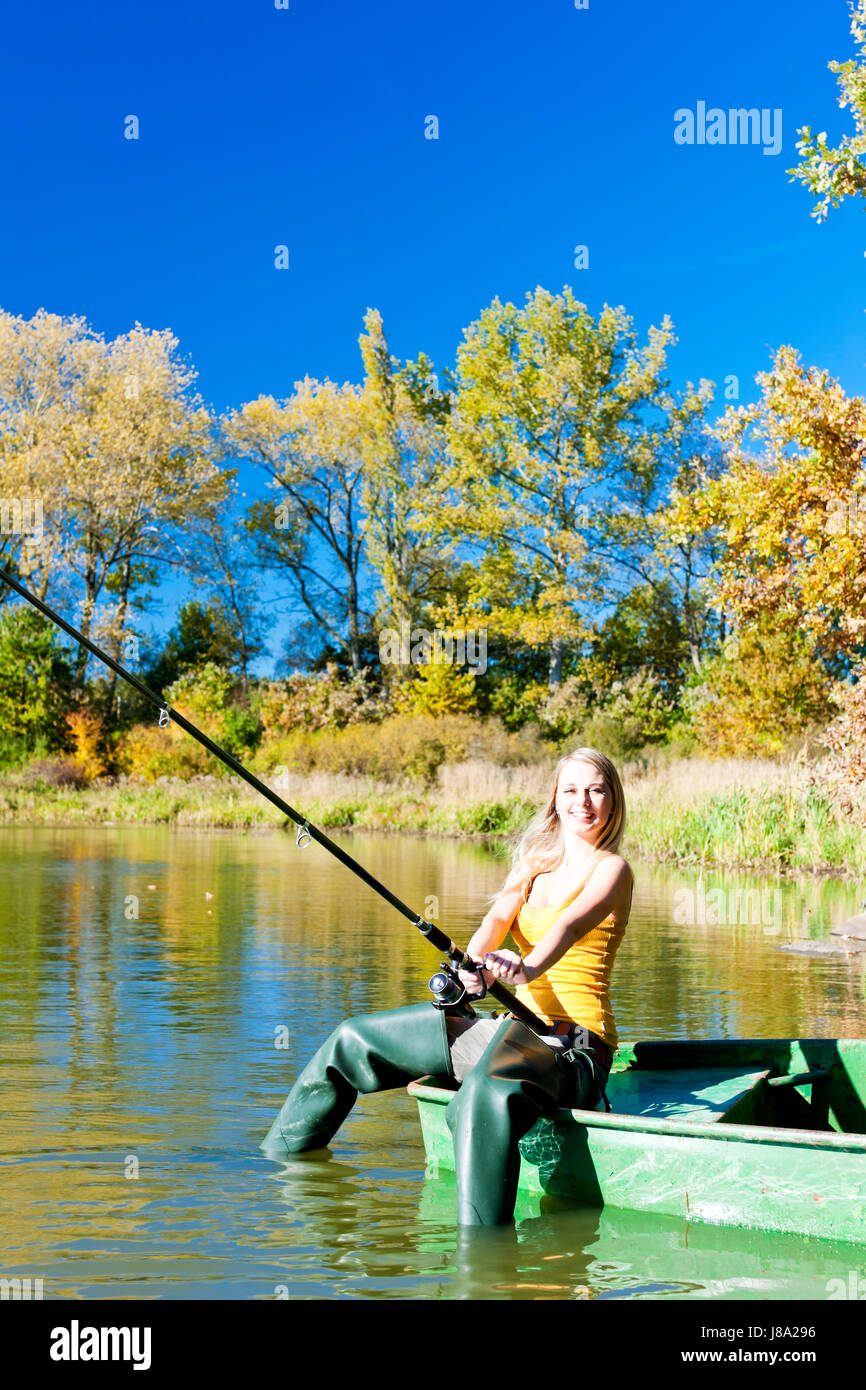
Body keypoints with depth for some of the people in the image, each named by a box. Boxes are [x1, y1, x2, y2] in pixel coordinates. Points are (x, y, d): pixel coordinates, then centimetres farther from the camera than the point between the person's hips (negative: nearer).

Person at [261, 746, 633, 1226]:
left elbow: (570, 926, -25)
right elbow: (496, 920, -5)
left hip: (575, 1046, -7)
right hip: (517, 1027, 7)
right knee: (351, 1040, 13)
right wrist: (472, 966, -28)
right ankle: (277, 1167, 31)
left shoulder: (610, 868, -3)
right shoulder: (533, 863, 15)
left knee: (487, 1093, -43)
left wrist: (528, 968, -46)